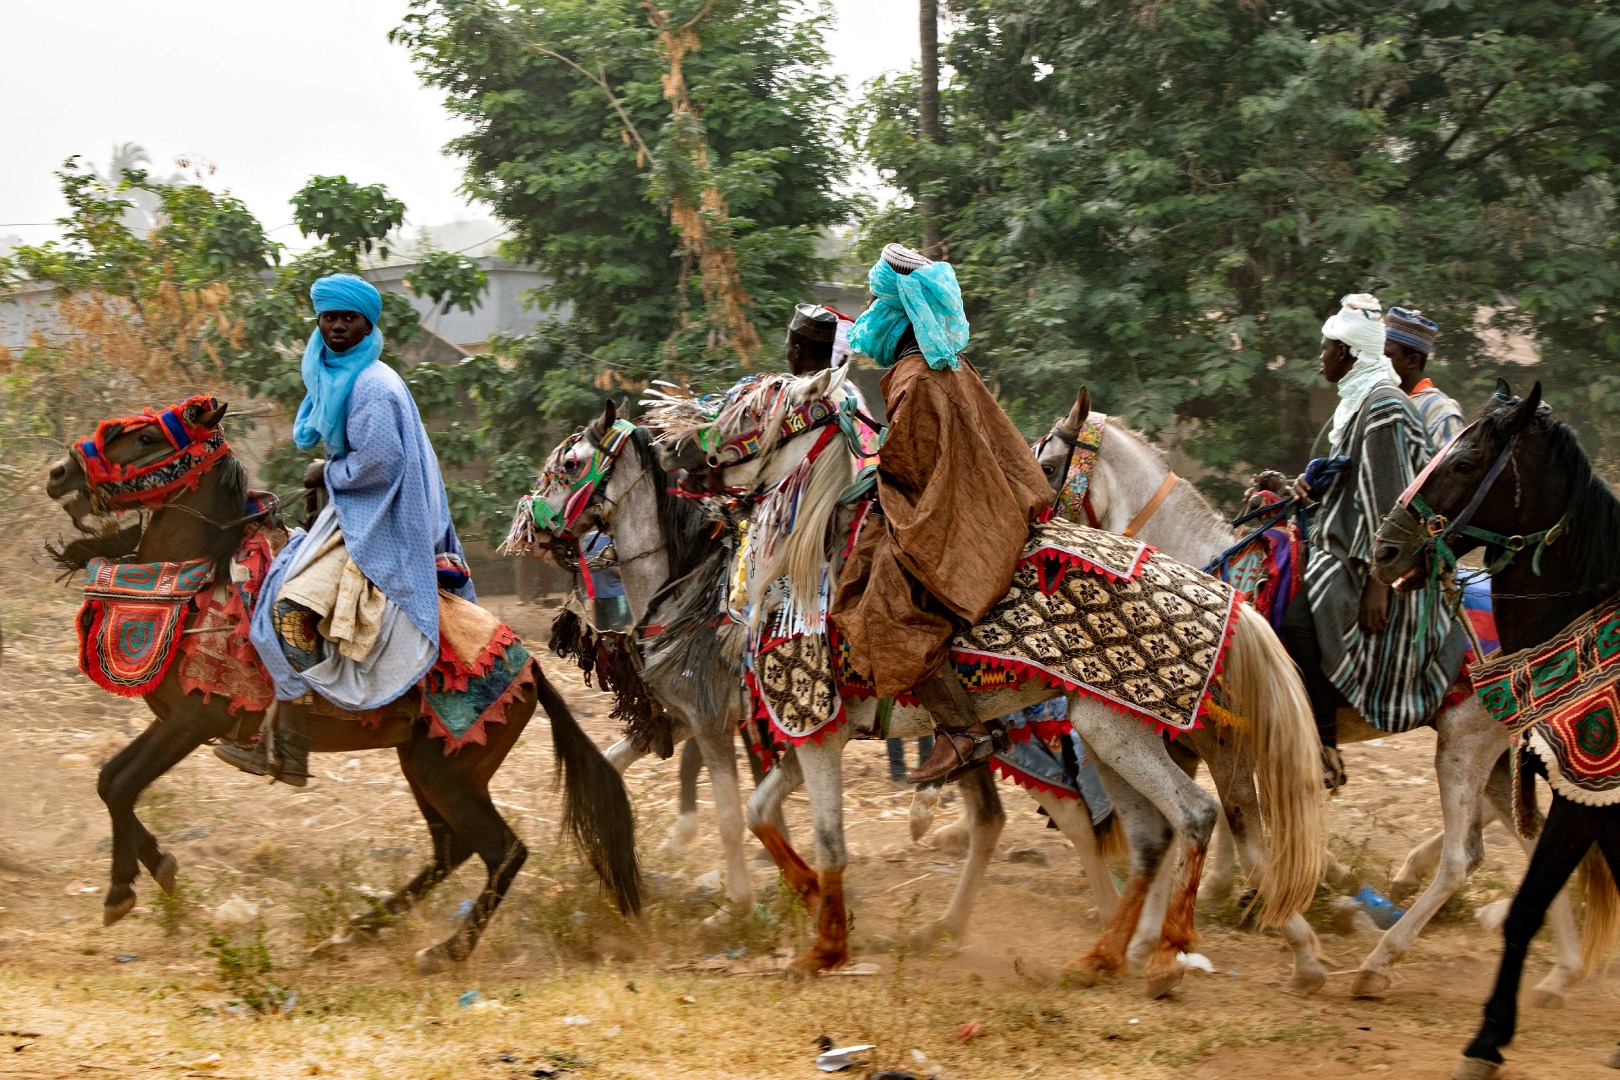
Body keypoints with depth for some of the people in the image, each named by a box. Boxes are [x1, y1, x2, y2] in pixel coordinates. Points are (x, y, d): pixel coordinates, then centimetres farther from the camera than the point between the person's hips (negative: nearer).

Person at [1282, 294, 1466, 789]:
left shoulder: (1382, 407, -15)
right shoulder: (1355, 403, 16)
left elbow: (1389, 499, -20)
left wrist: (1379, 582, -23)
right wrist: (1314, 486, 7)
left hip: (1365, 560, -11)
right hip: (1339, 548, 11)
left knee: (1298, 623, -27)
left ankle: (1325, 749, -23)